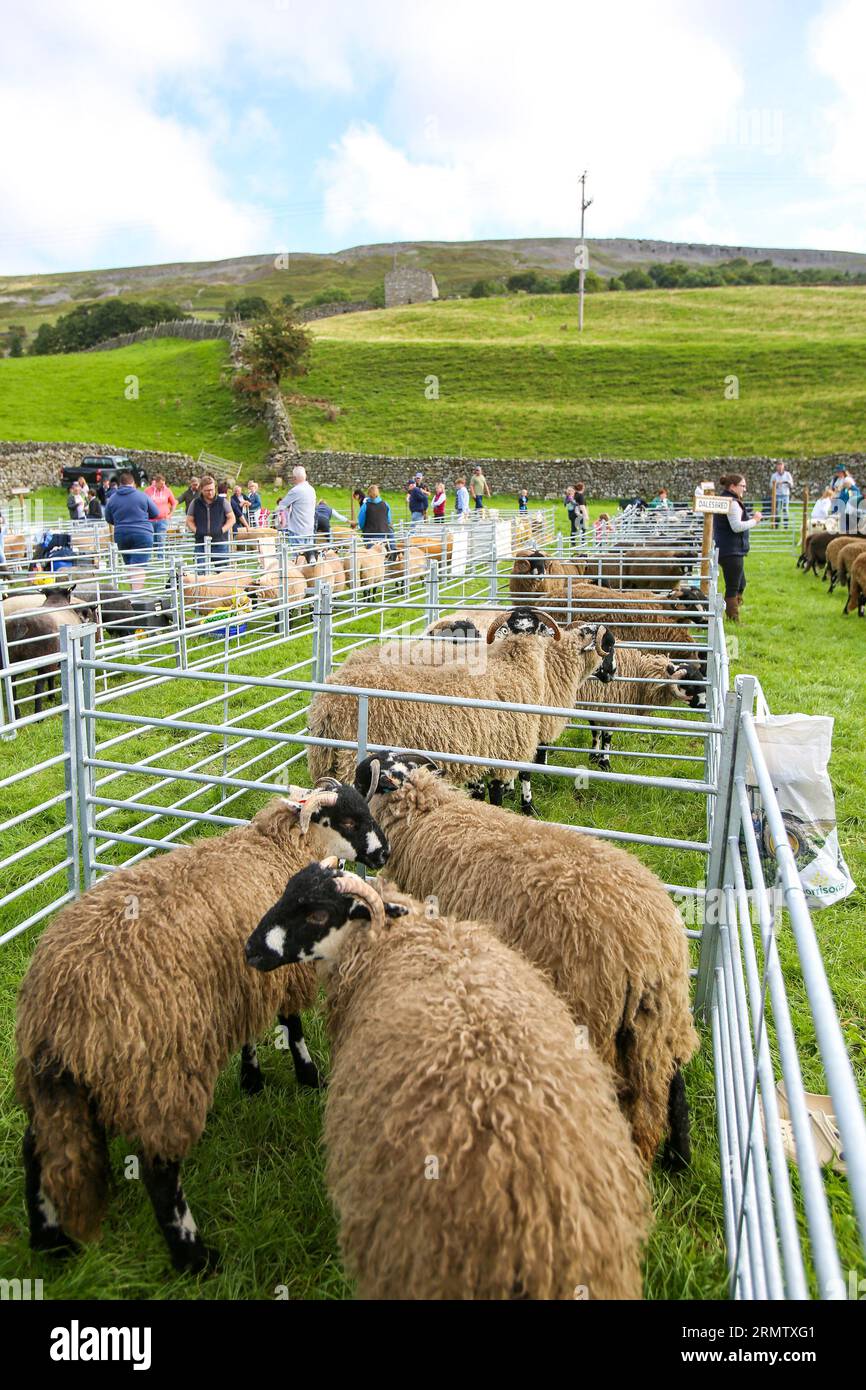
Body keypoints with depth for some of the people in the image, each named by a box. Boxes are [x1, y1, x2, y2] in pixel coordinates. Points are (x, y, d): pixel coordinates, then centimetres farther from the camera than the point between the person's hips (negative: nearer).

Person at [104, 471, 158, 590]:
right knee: (139, 567, -8)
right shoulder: (142, 496, -2)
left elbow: (109, 520, 13)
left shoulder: (112, 499, 4)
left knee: (130, 566, 15)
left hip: (121, 535, 3)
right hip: (142, 534, -3)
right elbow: (155, 514, 7)